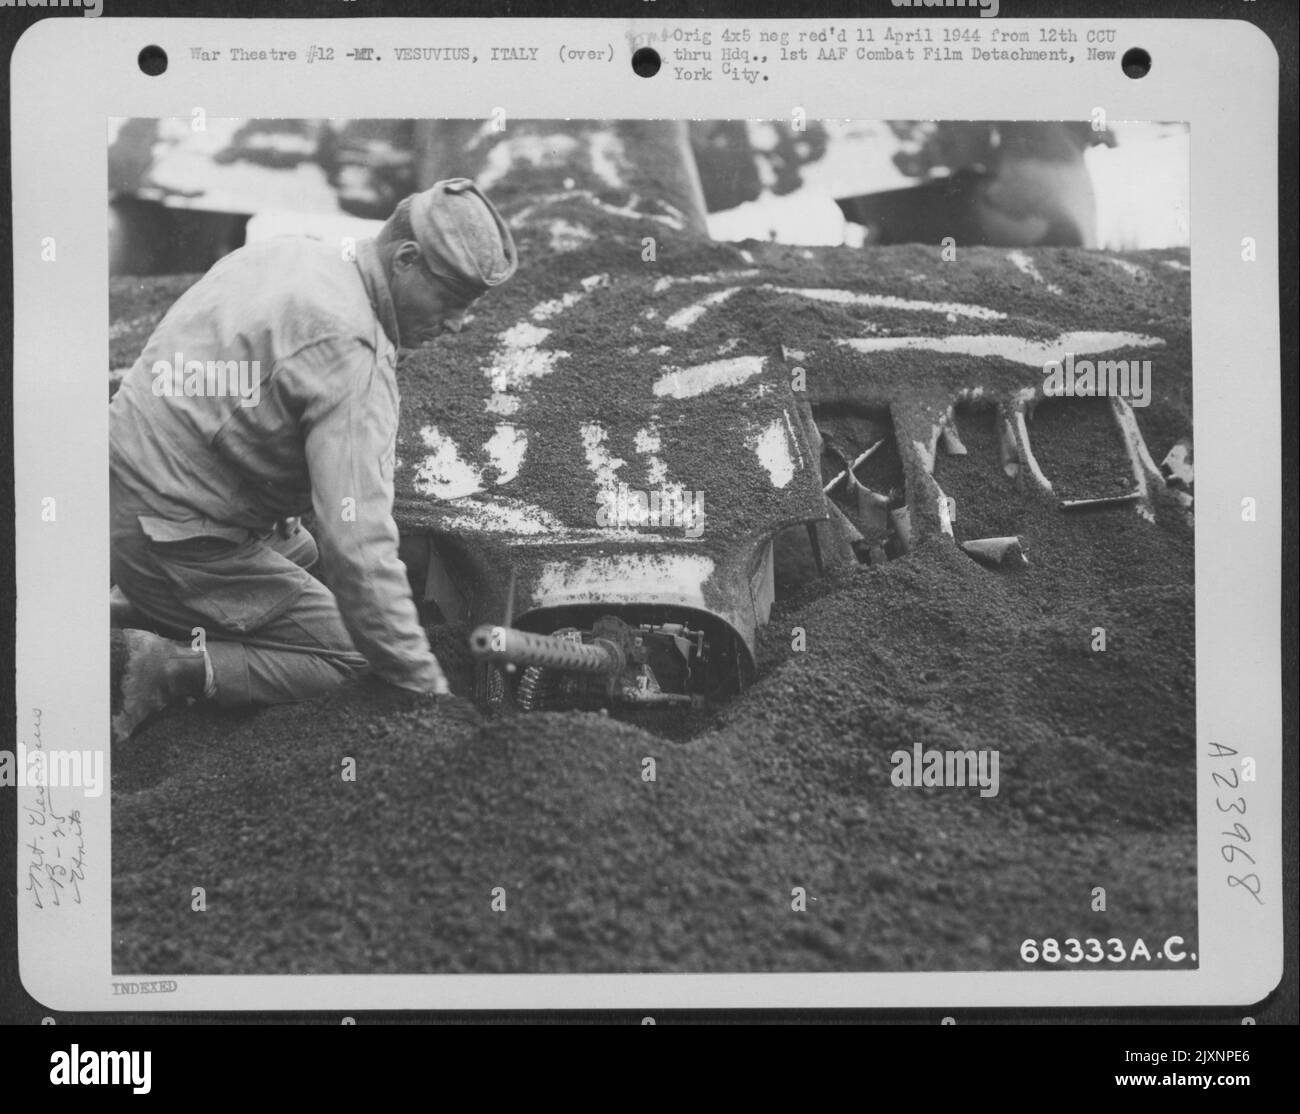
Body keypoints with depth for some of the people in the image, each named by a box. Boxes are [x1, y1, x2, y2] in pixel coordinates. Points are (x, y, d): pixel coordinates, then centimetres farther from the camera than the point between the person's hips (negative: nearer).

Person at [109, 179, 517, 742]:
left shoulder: (284, 252, 5)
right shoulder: (351, 354, -23)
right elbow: (359, 542, -29)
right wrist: (426, 689, -23)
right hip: (177, 541, -9)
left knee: (306, 558, 27)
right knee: (353, 661, -3)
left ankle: (135, 610, 16)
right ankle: (168, 664, -12)